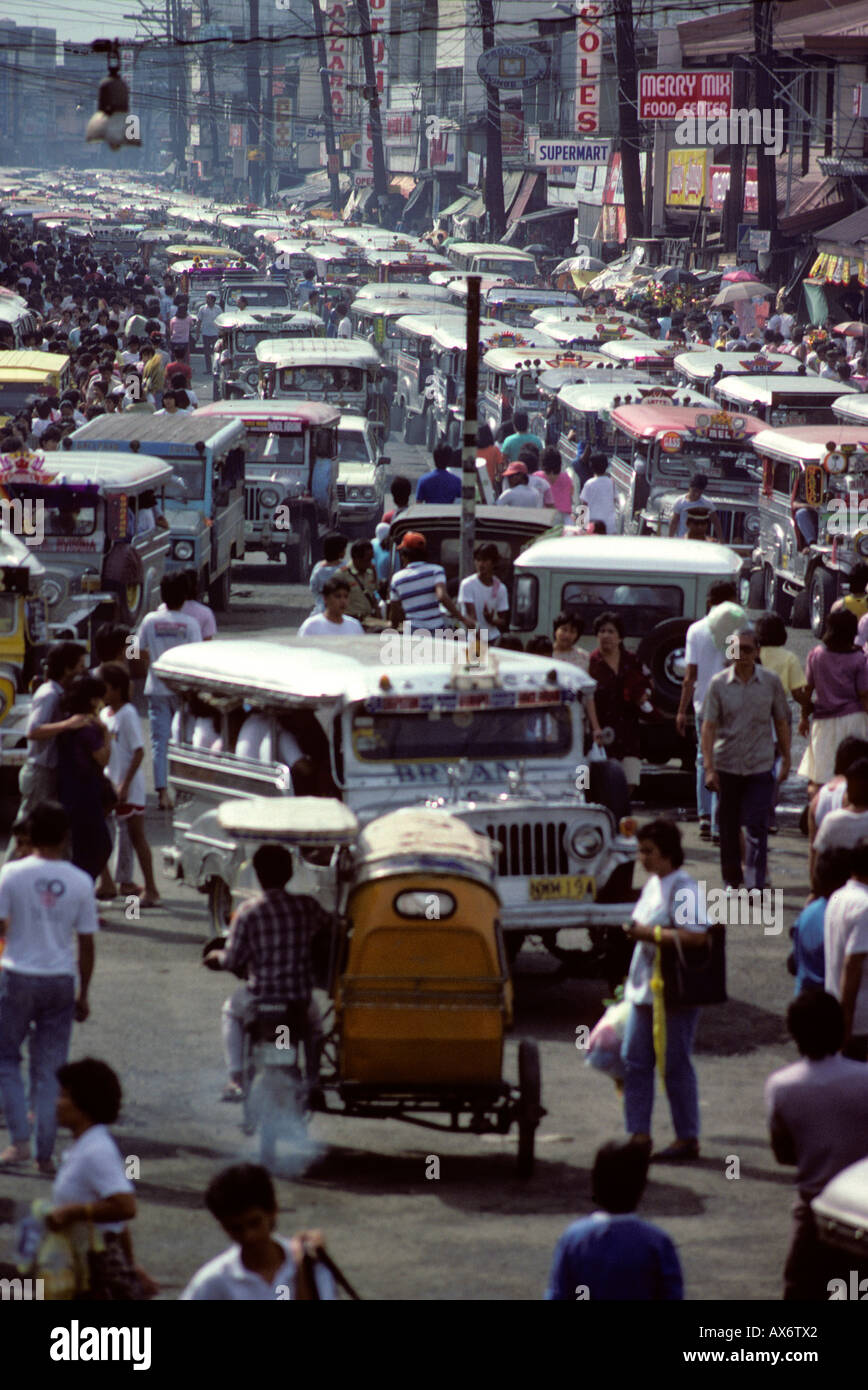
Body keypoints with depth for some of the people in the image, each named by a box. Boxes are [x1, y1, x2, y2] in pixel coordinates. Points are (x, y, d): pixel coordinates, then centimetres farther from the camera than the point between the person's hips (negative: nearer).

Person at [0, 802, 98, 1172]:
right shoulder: (80, 882, -2)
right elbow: (86, 944, 2)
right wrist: (83, 995, 10)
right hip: (60, 981, 2)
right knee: (50, 1069, 8)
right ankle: (45, 1153, 9)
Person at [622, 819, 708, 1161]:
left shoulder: (683, 889, -16)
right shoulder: (653, 883, 13)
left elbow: (695, 936, -27)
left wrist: (649, 933, -23)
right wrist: (636, 931, 11)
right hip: (644, 989, 9)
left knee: (676, 1065, -1)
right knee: (634, 1061, 7)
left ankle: (688, 1139, 8)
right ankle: (639, 1135, 13)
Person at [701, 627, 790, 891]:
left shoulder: (771, 682, -1)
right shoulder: (718, 683, -3)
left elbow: (781, 722, 9)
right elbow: (709, 726, -5)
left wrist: (786, 760, 8)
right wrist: (709, 767, -11)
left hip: (760, 766, -1)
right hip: (726, 765, 1)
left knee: (757, 829, -8)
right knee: (728, 827, 11)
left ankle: (756, 886, -9)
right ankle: (732, 880, 26)